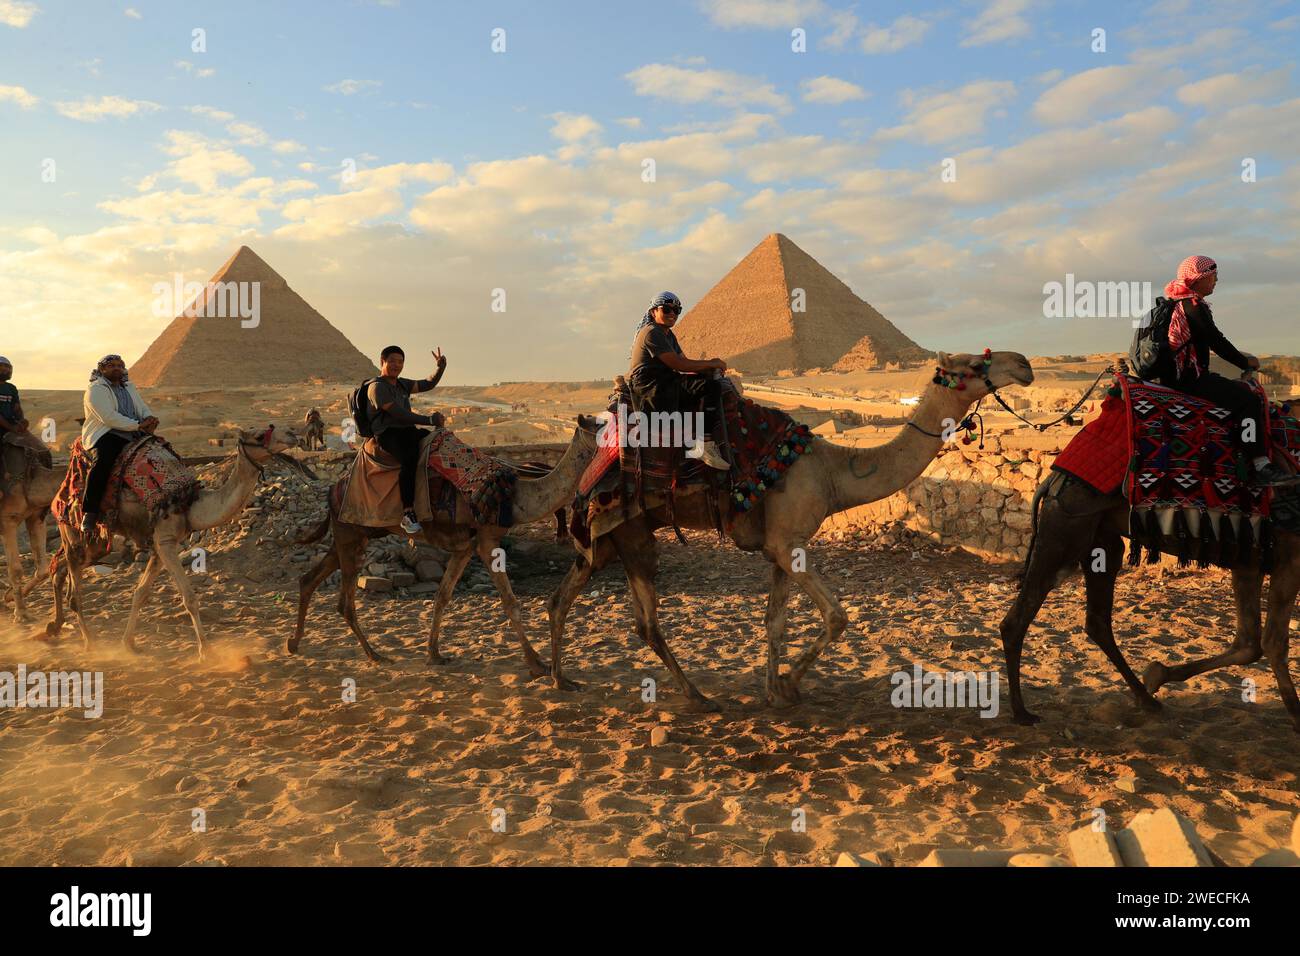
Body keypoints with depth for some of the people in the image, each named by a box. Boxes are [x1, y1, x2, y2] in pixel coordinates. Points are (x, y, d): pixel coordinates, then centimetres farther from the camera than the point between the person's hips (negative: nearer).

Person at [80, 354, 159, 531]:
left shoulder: (129, 387, 22)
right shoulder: (96, 389, -3)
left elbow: (143, 408, 19)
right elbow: (109, 417, -17)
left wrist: (150, 419, -6)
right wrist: (138, 425, -19)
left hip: (133, 435, 7)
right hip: (105, 435, -7)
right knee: (103, 461, -35)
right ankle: (89, 512, -31)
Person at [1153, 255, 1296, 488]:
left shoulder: (1181, 303, 19)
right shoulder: (1193, 305, -13)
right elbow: (1216, 342, -15)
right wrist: (1245, 362, -4)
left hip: (1181, 375, 11)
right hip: (1189, 379, -11)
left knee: (1243, 389, 19)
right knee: (1249, 400, -17)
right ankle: (1260, 467, -21)